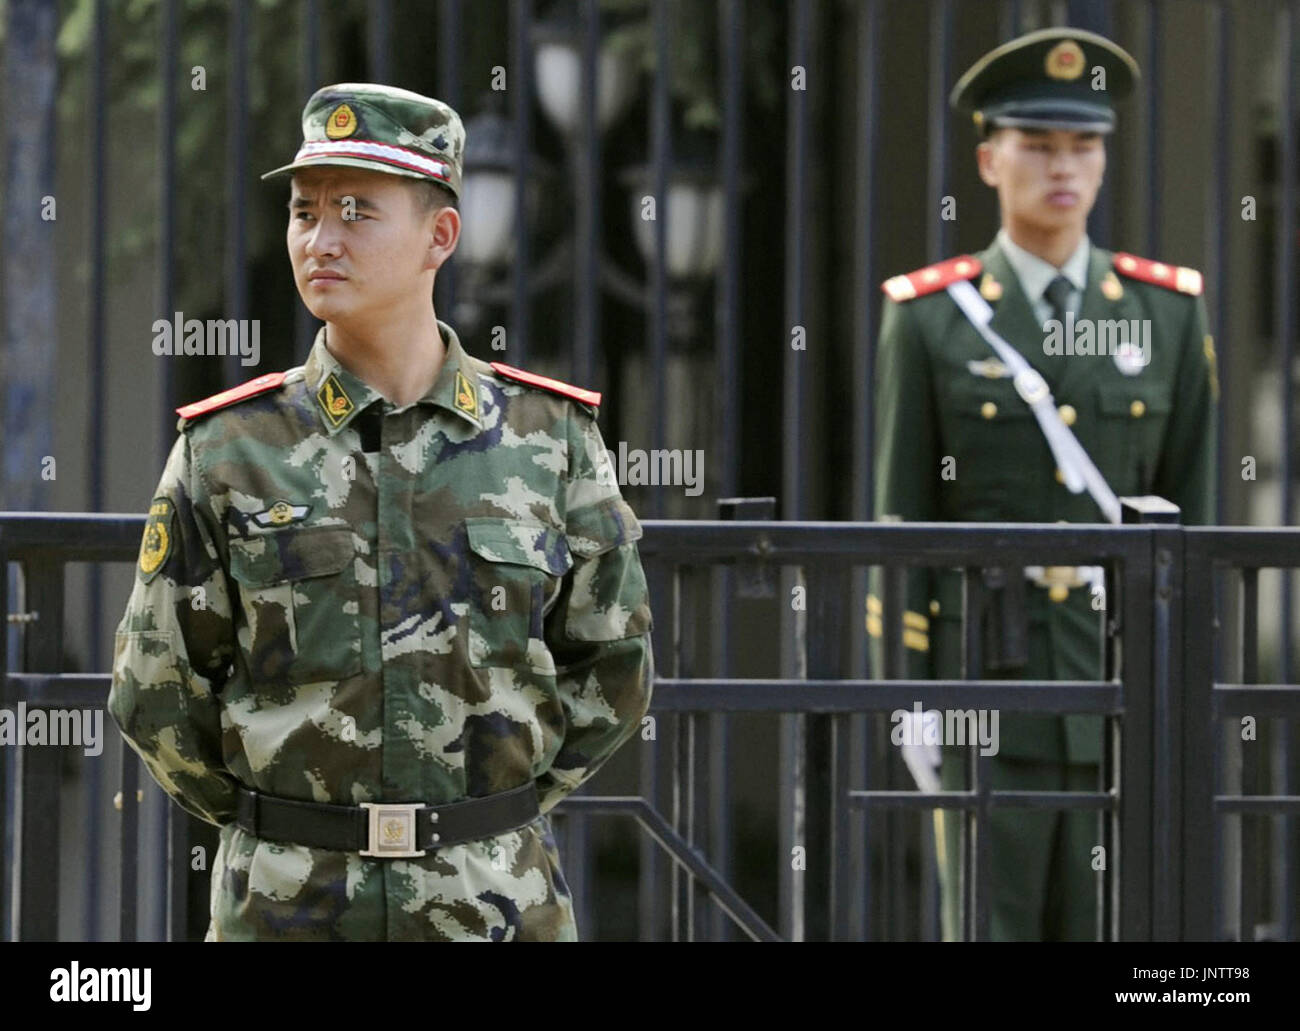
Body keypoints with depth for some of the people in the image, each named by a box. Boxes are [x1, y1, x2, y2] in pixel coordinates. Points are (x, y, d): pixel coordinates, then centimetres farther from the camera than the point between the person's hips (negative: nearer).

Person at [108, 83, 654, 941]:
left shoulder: (549, 440, 2)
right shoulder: (226, 453, 0)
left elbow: (610, 674, 10)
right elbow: (159, 693, 6)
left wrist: (489, 827, 7)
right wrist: (290, 834, 9)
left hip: (500, 905, 0)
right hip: (286, 913, 0)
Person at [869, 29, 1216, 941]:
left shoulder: (1169, 314, 7)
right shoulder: (931, 320, 1)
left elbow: (1189, 515, 8)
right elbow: (902, 521, 1)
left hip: (1125, 690, 2)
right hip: (990, 685, -2)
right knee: (992, 932, -1)